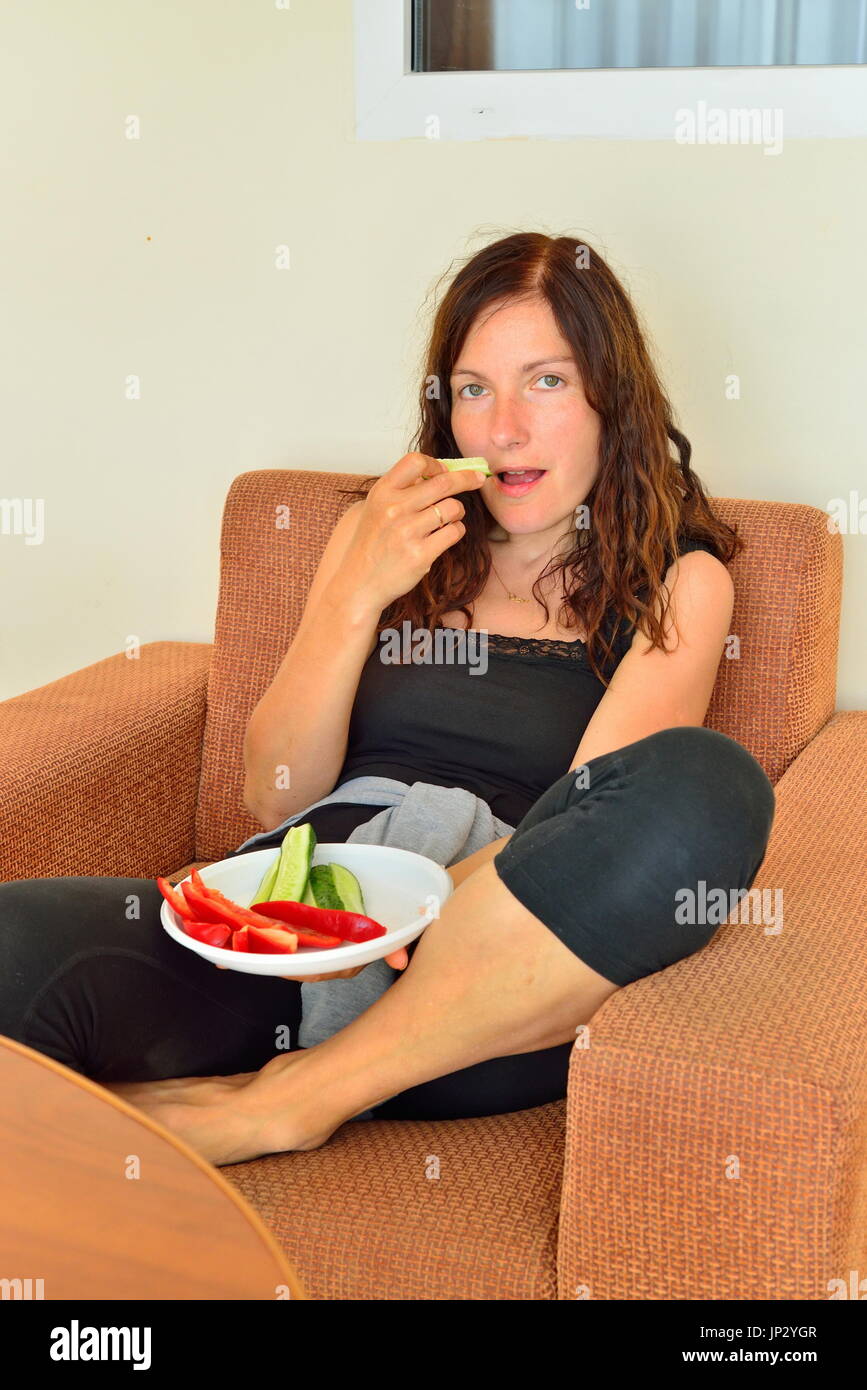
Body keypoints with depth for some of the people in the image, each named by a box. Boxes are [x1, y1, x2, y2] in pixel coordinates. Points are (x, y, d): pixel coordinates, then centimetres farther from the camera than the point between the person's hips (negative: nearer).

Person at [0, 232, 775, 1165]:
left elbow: (600, 825, -2)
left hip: (485, 1010, 1)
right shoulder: (381, 530, 18)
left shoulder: (679, 580, 12)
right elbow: (276, 799, 11)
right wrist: (359, 594, -2)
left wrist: (429, 904, -20)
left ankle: (287, 1099, -21)